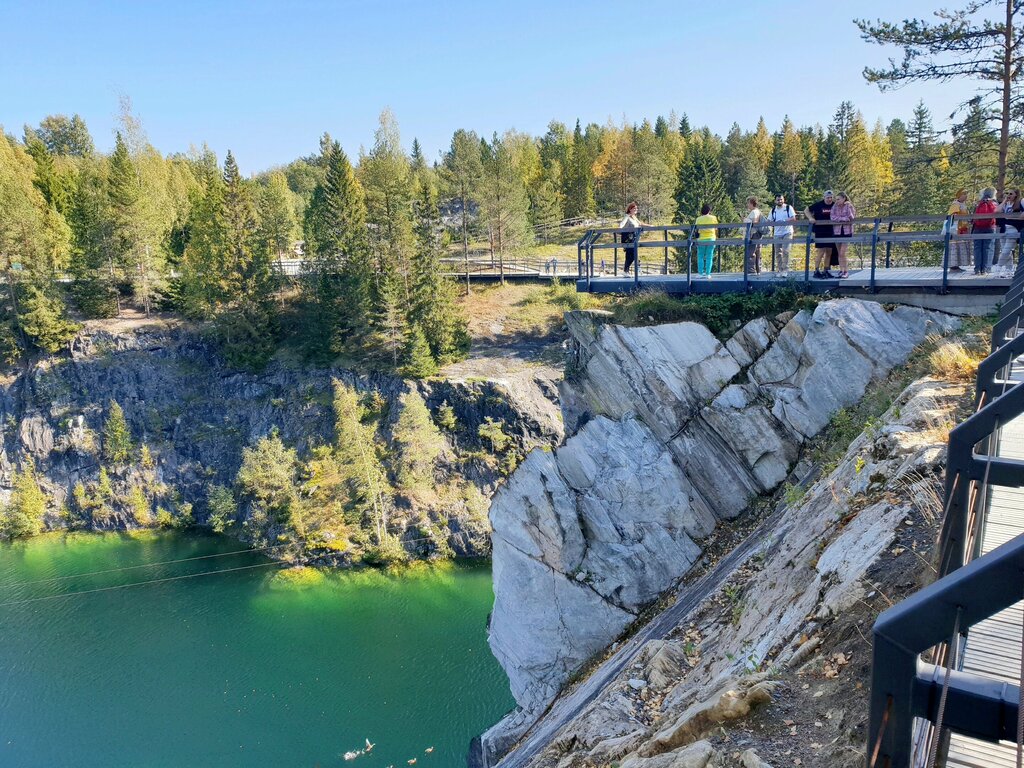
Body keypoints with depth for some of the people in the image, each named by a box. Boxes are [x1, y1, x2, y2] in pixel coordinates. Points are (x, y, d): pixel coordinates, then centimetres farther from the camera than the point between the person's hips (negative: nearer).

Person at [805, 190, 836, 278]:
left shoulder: (835, 205, 6)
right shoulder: (818, 205, -5)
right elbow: (806, 210, 0)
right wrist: (810, 218, -13)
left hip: (830, 232, 5)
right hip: (820, 232, -5)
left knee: (829, 252, 8)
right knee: (820, 251, -8)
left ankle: (826, 271, 17)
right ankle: (816, 271, -3)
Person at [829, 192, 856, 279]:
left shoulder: (849, 206, -1)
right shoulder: (835, 207, 5)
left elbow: (851, 218, -11)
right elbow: (832, 217, -9)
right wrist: (844, 218, -15)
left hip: (846, 232, -3)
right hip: (837, 232, 3)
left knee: (842, 253, -11)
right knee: (839, 253, 7)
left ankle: (846, 271, -3)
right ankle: (841, 271, 15)